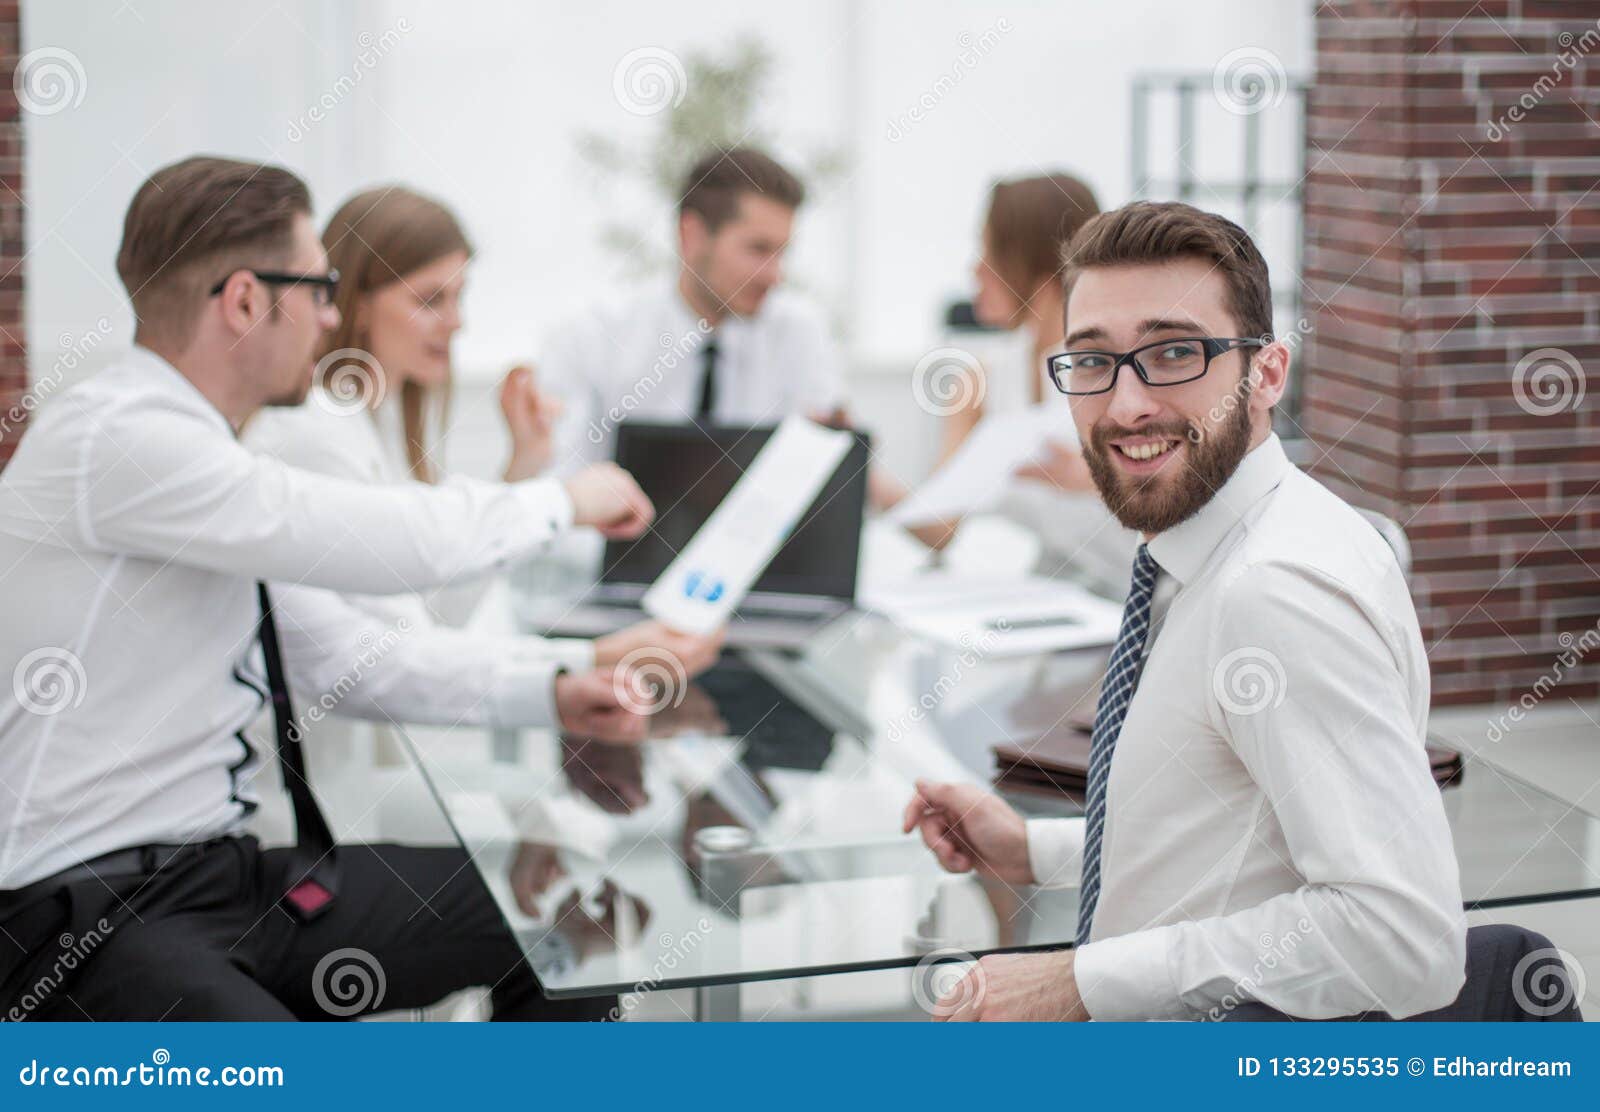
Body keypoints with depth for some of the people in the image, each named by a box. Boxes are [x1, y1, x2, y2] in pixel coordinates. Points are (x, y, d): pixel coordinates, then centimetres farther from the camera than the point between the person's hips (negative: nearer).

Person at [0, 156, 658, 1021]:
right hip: (88, 908, -9)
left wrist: (547, 694, 4)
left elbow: (347, 654, 16)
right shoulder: (113, 442, -19)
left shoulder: (194, 452, 10)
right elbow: (398, 545, -23)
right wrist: (562, 499, -5)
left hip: (226, 871, 9)